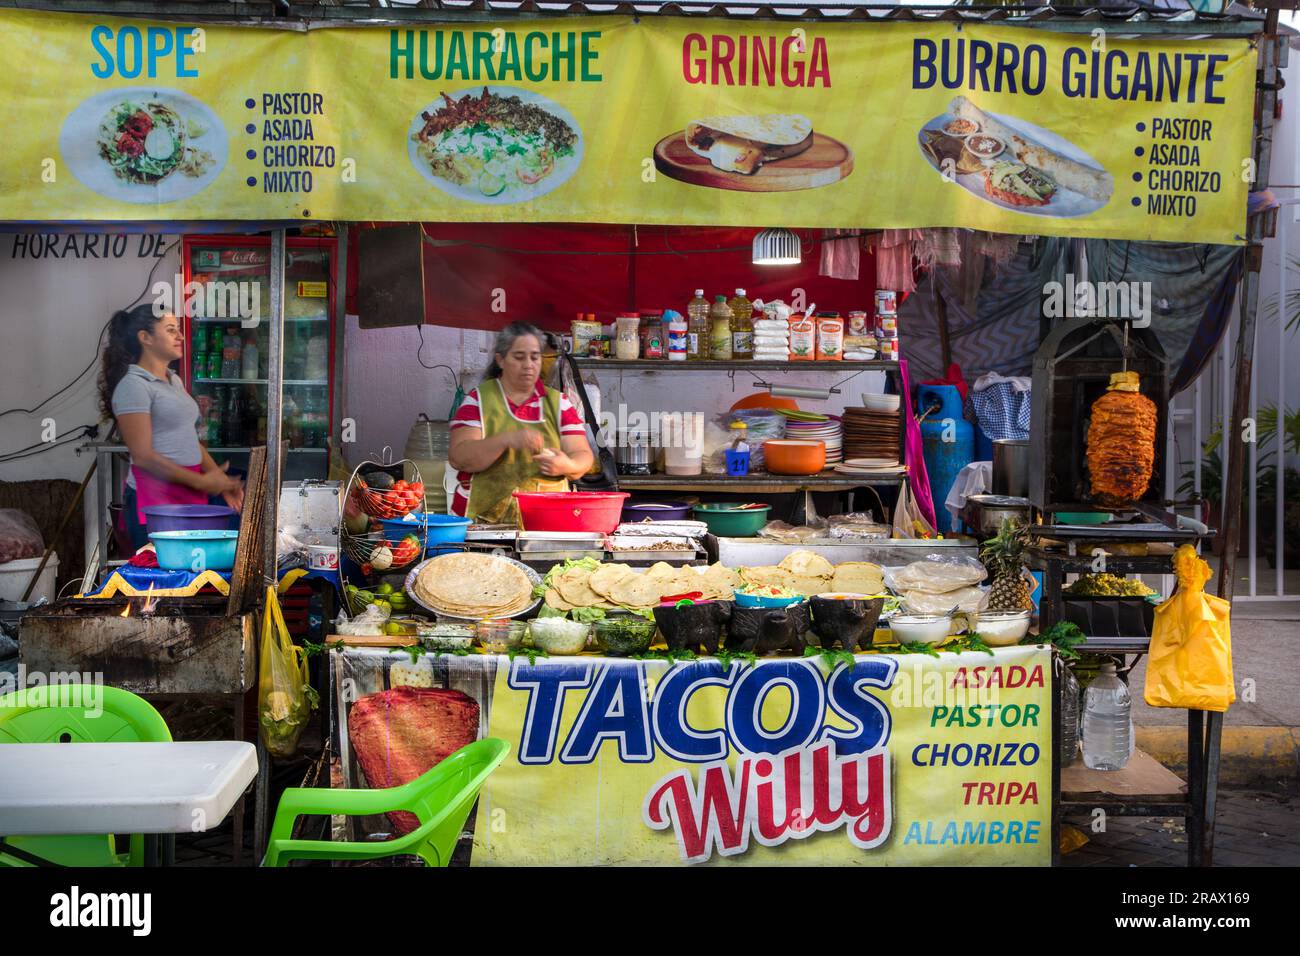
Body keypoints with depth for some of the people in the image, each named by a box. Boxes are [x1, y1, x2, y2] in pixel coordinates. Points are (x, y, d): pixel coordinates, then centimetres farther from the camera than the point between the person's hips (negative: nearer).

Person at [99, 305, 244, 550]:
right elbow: (143, 455, -14)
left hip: (190, 497, 8)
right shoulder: (133, 385, -9)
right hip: (154, 498, -8)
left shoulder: (174, 380, 18)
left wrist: (219, 480, 6)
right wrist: (202, 482, -14)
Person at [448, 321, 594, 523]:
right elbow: (458, 457, -5)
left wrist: (568, 466, -15)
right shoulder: (477, 401, 8)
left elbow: (584, 456, 8)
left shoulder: (558, 403, 15)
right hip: (483, 522, -3)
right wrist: (507, 440, -19)